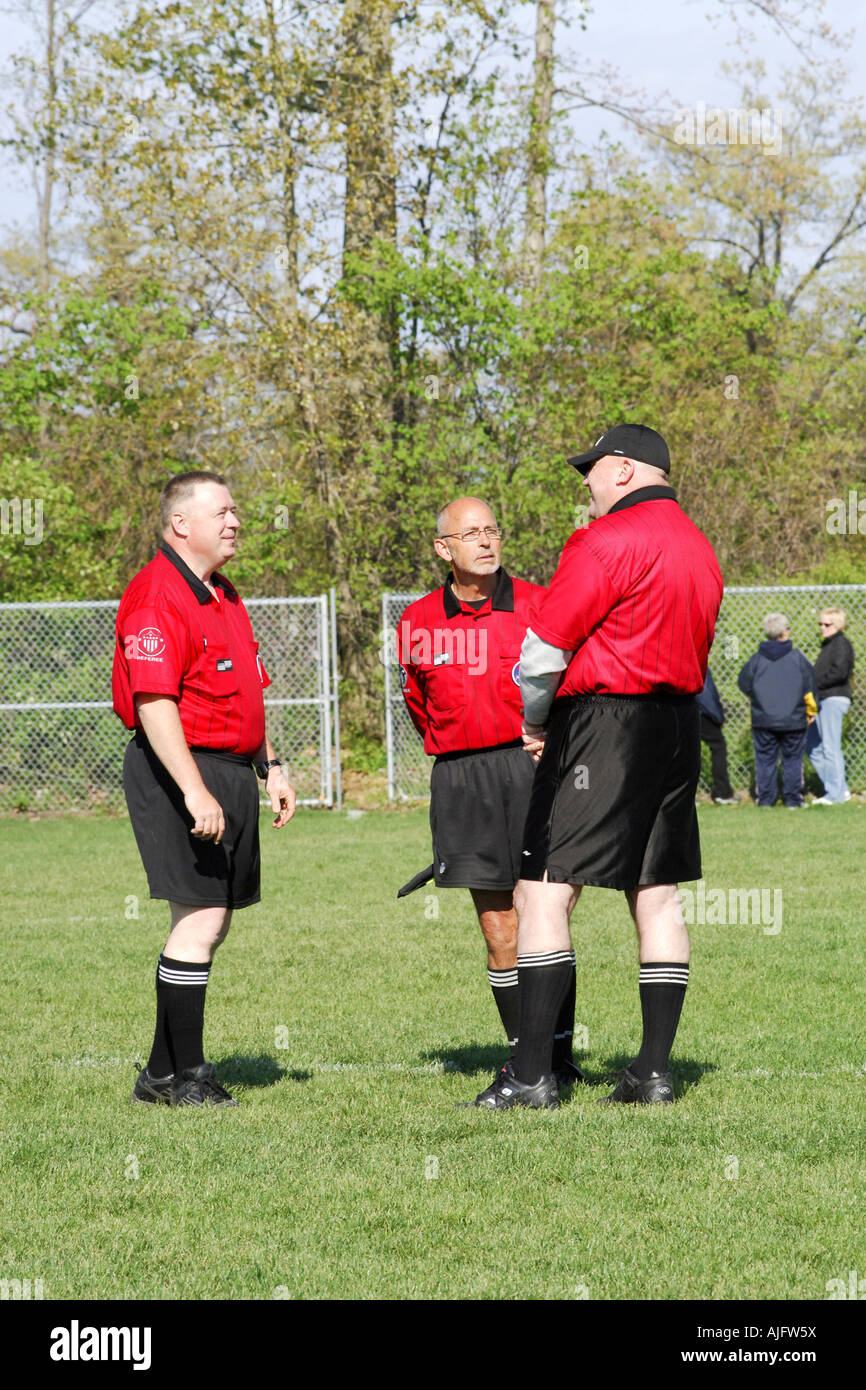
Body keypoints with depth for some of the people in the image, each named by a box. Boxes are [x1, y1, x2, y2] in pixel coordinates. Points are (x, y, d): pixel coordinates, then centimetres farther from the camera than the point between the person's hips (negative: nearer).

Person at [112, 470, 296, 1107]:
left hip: (232, 773, 10)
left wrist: (270, 766, 21)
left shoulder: (223, 596, 18)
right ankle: (183, 1076, -4)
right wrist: (195, 791, -26)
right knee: (200, 921, -11)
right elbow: (154, 703, -22)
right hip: (183, 769, -10)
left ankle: (163, 1072, 18)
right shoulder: (157, 598, -14)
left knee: (212, 923, 11)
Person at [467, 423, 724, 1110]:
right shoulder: (700, 549, 16)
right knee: (657, 895, 10)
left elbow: (543, 649, -13)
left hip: (603, 720, -9)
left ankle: (533, 1075, -13)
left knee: (543, 893, -8)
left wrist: (534, 724, 5)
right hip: (680, 725, 9)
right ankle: (655, 1069, 9)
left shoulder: (607, 538, -12)